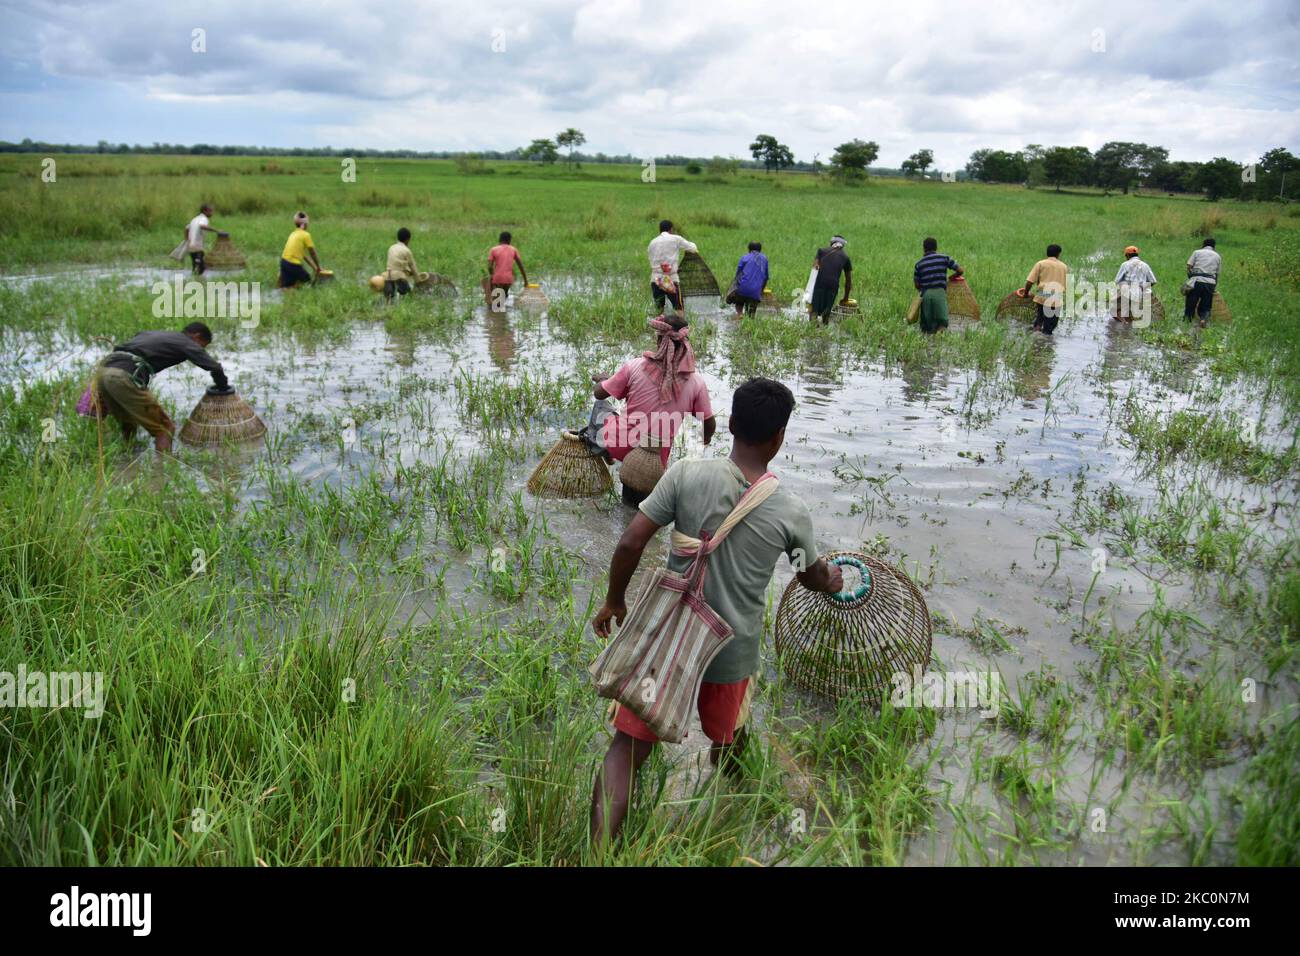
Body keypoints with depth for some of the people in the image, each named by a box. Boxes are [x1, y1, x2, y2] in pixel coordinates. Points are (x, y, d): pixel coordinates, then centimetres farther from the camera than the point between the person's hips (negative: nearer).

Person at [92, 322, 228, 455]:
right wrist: (222, 386, 22)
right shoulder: (186, 343, 10)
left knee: (128, 424, 27)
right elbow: (214, 367, 0)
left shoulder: (153, 334, 31)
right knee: (165, 428, 0)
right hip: (124, 376, -8)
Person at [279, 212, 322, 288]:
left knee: (285, 288, 16)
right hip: (293, 265, -7)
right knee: (308, 280, 14)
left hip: (284, 262, 7)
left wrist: (314, 267, 21)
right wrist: (318, 267, 14)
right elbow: (313, 254, -1)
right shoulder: (306, 235, -8)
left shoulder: (294, 233, 16)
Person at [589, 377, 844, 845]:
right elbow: (812, 577, 11)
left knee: (626, 749, 6)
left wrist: (614, 602, 3)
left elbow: (629, 544, -14)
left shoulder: (686, 474, -13)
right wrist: (832, 580, 35)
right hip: (733, 650, 1)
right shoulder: (792, 511, -8)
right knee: (727, 744, 27)